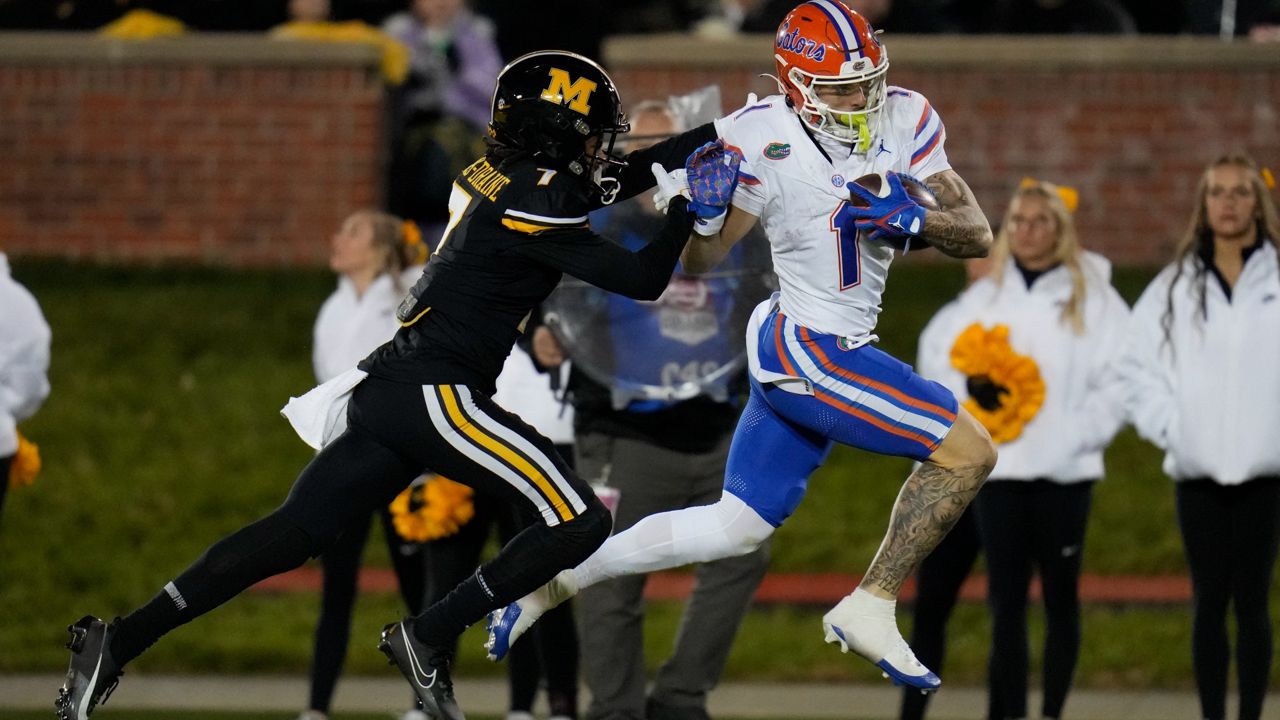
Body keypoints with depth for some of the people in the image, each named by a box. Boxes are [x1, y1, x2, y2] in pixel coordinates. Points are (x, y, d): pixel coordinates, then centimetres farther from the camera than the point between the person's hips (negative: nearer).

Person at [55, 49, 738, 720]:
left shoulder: (496, 172, 16)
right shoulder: (534, 200, -10)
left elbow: (612, 178, 29)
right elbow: (641, 279, -9)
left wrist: (711, 134, 30)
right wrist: (683, 206, 8)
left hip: (384, 388, 9)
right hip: (437, 394, -9)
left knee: (290, 535, 5)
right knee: (579, 522, -8)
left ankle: (118, 641, -3)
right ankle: (428, 637, -6)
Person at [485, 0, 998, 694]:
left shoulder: (905, 121, -2)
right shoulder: (766, 144, -19)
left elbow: (978, 233, -2)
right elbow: (699, 258, -12)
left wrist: (911, 220, -21)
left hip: (799, 351, 7)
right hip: (809, 351, -7)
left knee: (736, 527, 14)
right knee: (968, 452, -11)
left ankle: (555, 577, 21)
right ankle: (870, 610, -2)